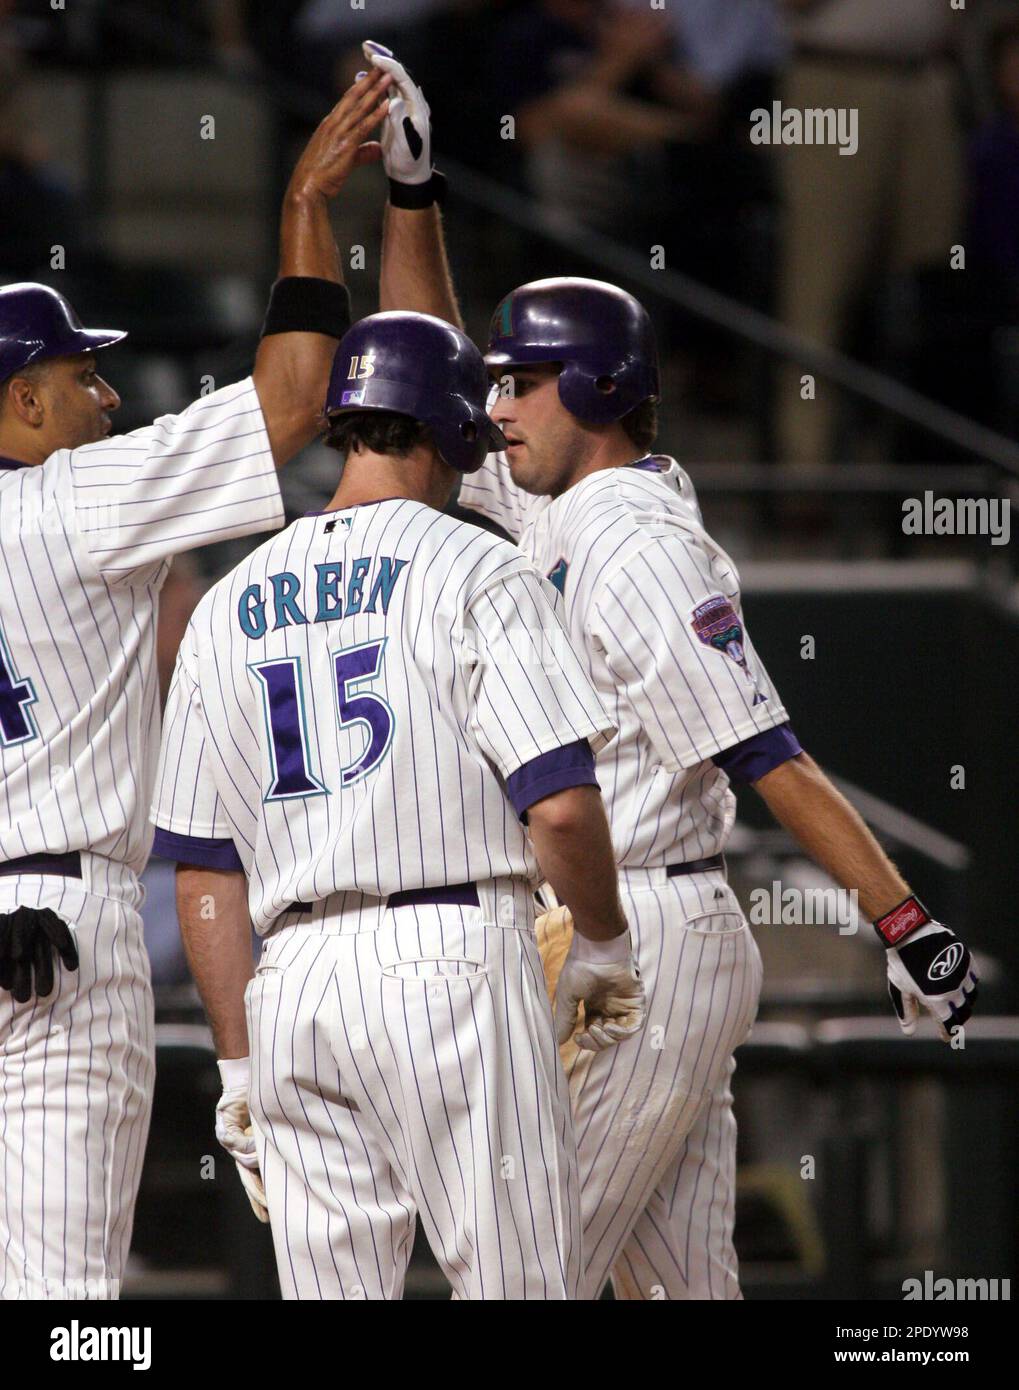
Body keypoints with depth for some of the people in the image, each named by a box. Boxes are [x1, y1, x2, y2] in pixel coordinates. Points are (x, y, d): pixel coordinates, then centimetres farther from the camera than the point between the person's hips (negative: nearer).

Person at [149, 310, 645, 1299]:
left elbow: (201, 872, 14)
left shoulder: (227, 606, 15)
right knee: (518, 1287, -4)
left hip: (290, 985, 5)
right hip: (453, 958, -5)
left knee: (333, 1295, 5)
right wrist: (605, 946, 6)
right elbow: (560, 803, -11)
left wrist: (238, 1069, 16)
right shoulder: (472, 569, -1)